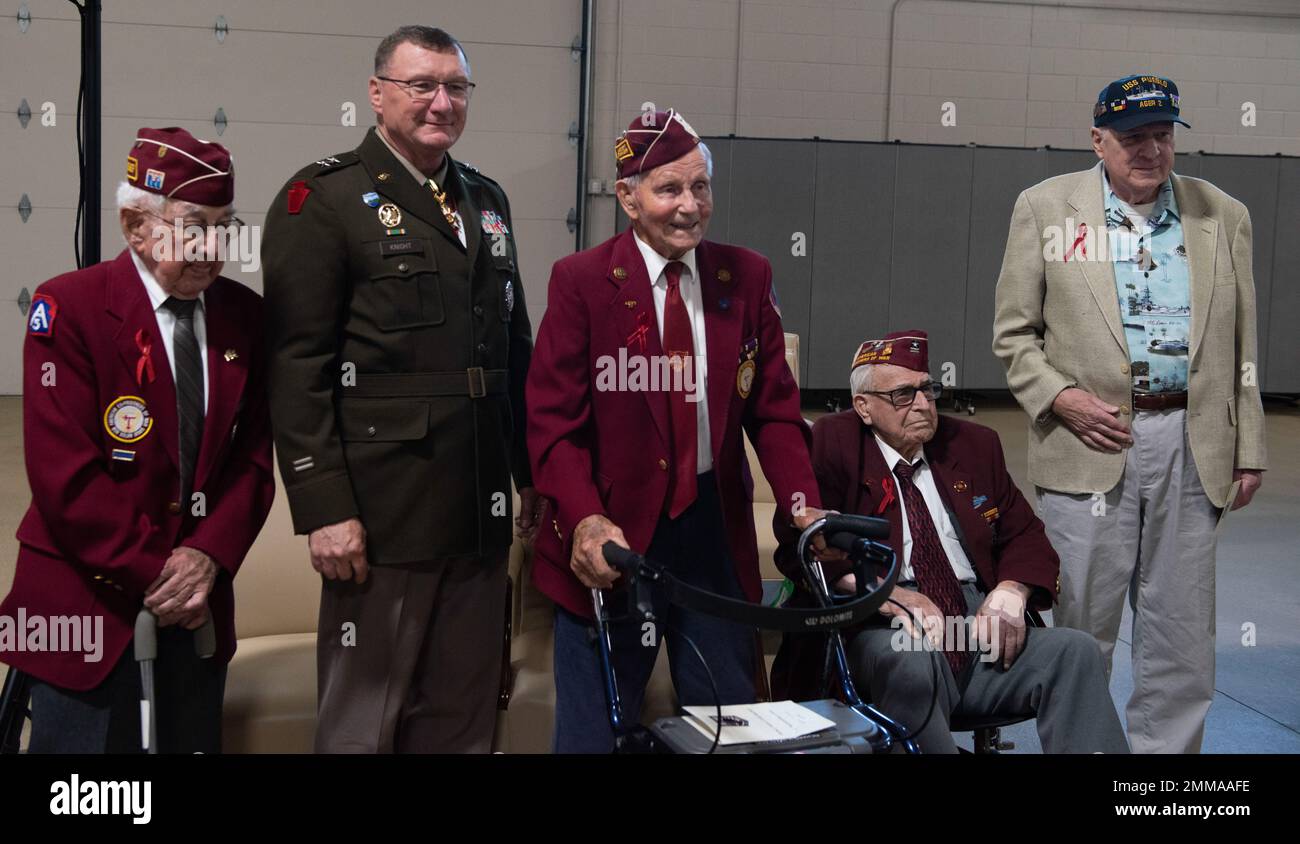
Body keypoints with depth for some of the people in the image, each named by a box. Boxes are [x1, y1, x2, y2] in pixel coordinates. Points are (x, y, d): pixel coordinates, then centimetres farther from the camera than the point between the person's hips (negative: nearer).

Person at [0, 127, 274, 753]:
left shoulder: (244, 315, 4)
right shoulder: (68, 308, -10)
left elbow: (253, 457, 3)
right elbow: (65, 474, -15)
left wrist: (209, 557, -11)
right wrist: (151, 573, -15)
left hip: (198, 598, 4)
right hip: (89, 603, -4)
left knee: (193, 743, 13)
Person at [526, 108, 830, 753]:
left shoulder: (746, 277, 4)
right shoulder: (581, 281, -6)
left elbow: (774, 410, 6)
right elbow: (553, 423, -9)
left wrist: (802, 504, -11)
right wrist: (586, 520, -25)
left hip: (718, 531, 3)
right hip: (613, 537, -3)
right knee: (598, 731, 7)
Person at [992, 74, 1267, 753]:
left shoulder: (1223, 216, 11)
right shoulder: (1045, 207, 4)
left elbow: (1241, 350, 14)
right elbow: (1013, 331, 4)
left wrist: (1248, 453, 11)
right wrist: (1060, 397, -11)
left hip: (1190, 447, 3)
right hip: (1090, 442, -2)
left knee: (1182, 635, 8)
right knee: (1082, 630, 4)